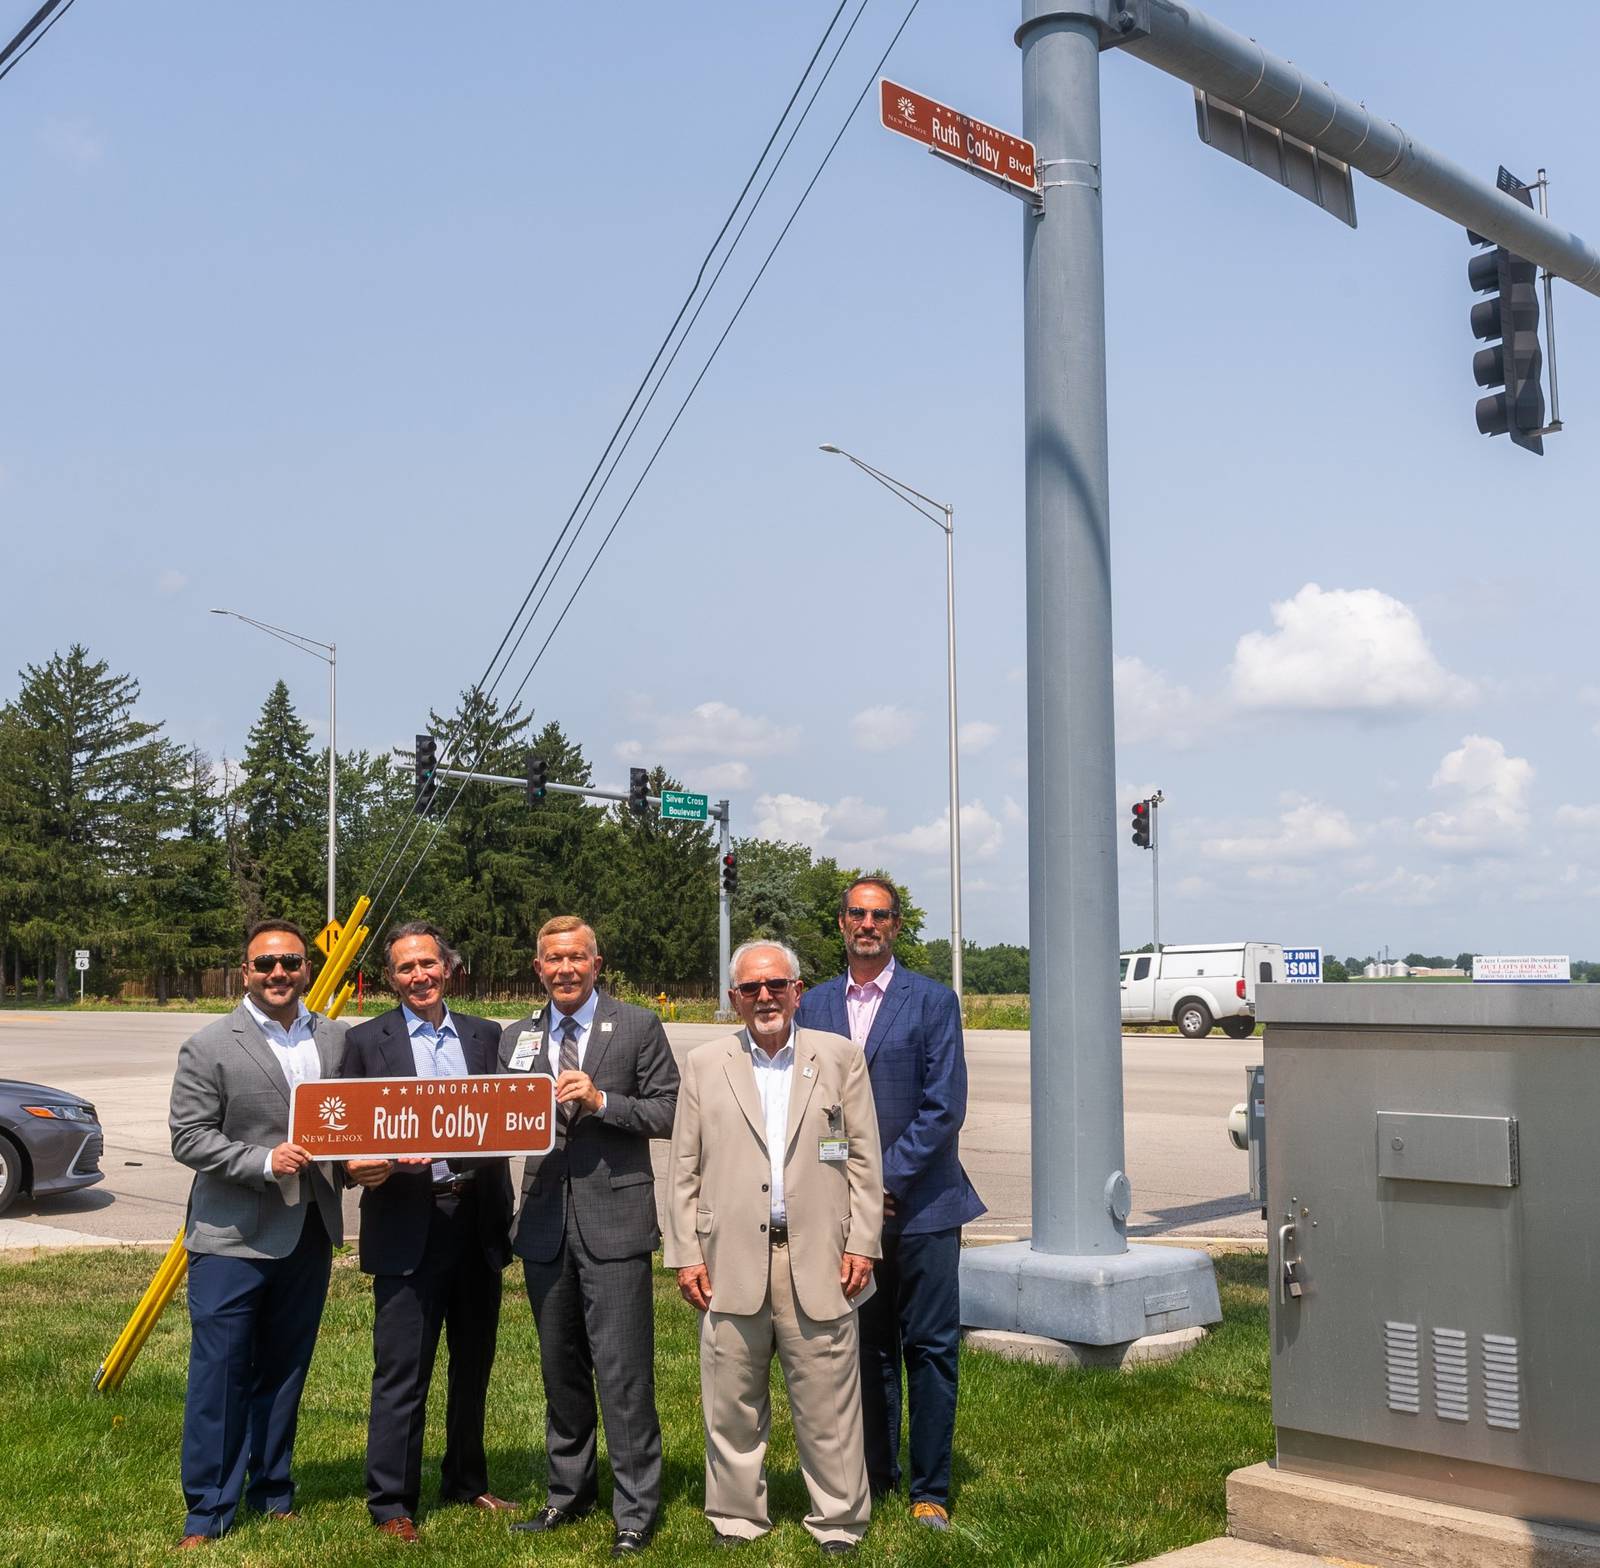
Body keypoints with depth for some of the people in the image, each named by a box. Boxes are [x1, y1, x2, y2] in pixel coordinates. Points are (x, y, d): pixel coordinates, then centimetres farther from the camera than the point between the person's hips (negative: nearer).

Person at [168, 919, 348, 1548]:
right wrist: (263, 1162, -20)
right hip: (231, 1238, -4)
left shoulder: (335, 1039, 7)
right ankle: (208, 1513, 11)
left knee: (284, 1371, 15)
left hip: (307, 1236, 4)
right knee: (218, 1375, 0)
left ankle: (272, 1492, 29)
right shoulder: (208, 1048, -7)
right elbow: (188, 1138, -10)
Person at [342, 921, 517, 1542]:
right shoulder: (367, 1041, 0)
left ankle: (467, 1483, 32)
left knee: (474, 1364, 16)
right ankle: (391, 1503, 12)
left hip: (477, 1223, 4)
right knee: (401, 1373, -1)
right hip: (407, 1227, -4)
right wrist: (365, 1165, -20)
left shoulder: (486, 1036, 9)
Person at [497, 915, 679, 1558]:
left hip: (613, 1221, -4)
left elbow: (668, 1113, -4)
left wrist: (601, 1100, -16)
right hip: (545, 1221, 5)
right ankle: (569, 1491, 31)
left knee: (623, 1374, -4)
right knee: (560, 1368, 16)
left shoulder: (638, 1027, 0)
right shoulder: (517, 1038, 12)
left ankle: (635, 1514, 6)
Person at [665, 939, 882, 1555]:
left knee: (827, 1401, 3)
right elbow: (684, 1169, 8)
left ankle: (839, 1521, 16)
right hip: (731, 1261, 1)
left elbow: (864, 1158, 5)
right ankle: (737, 1517, 22)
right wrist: (686, 1254, 2)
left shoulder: (840, 1056, 7)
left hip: (817, 1259, -1)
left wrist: (861, 1245, -1)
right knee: (732, 1403, 7)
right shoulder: (703, 1064, 9)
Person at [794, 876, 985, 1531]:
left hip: (920, 1203, -3)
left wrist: (888, 1180, -12)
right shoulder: (815, 1005, 9)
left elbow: (944, 1106, -7)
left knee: (930, 1349, 1)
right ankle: (874, 1477, 23)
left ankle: (930, 1491, 11)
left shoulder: (933, 1001, -2)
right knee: (866, 1348, 11)